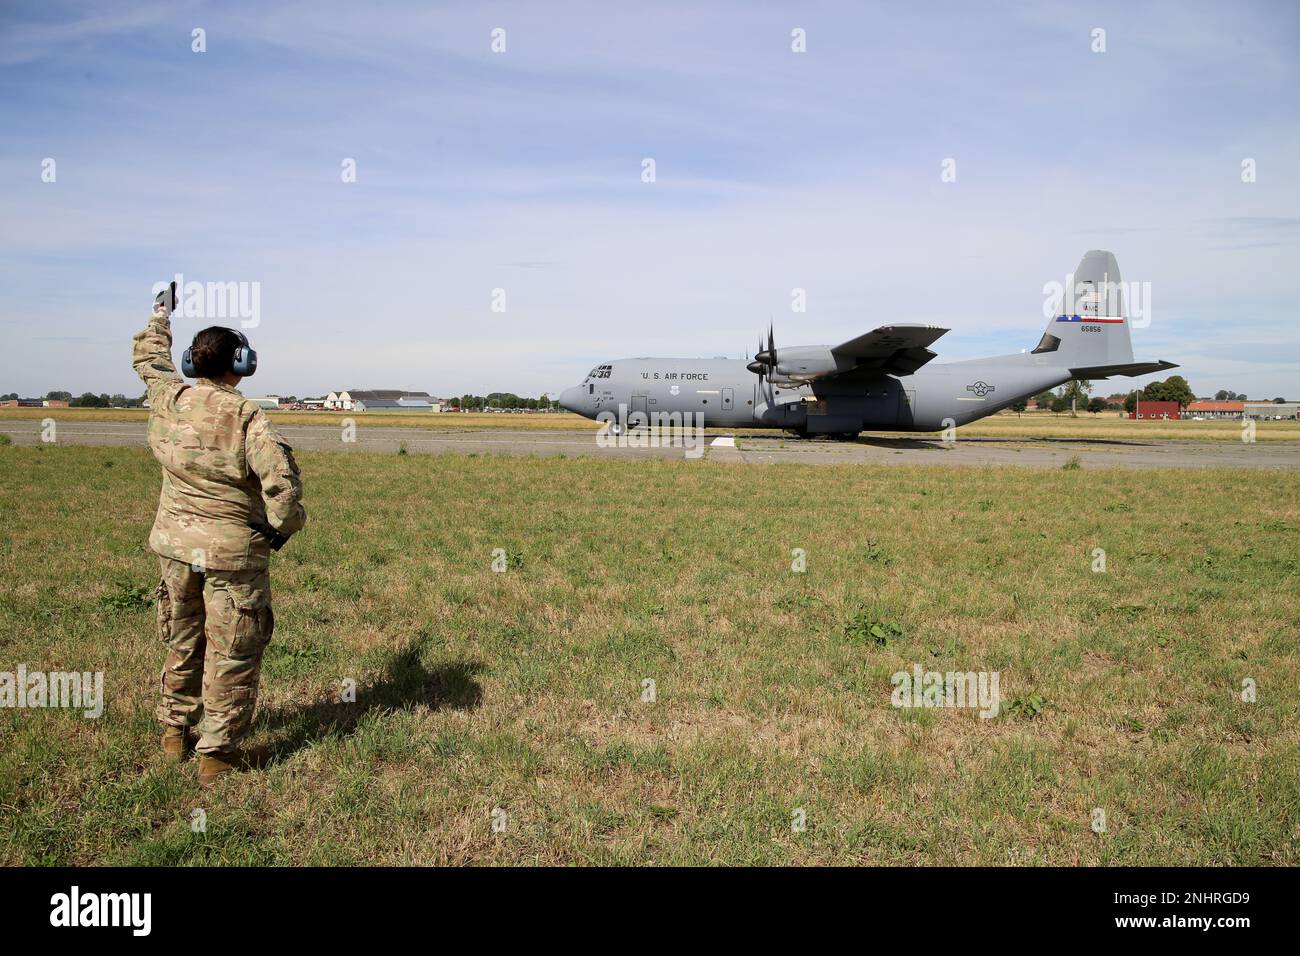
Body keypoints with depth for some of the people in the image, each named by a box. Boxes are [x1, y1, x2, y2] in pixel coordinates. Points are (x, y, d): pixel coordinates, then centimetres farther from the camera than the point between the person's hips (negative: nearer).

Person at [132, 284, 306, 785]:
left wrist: (161, 313, 35)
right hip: (234, 550, -6)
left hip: (175, 544, 6)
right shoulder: (246, 415, -16)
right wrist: (282, 526, -7)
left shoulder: (170, 399, -1)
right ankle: (217, 752, 10)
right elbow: (281, 477, -24)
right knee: (232, 653, 5)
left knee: (183, 640, 23)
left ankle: (176, 729, 37)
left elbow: (148, 359, 21)